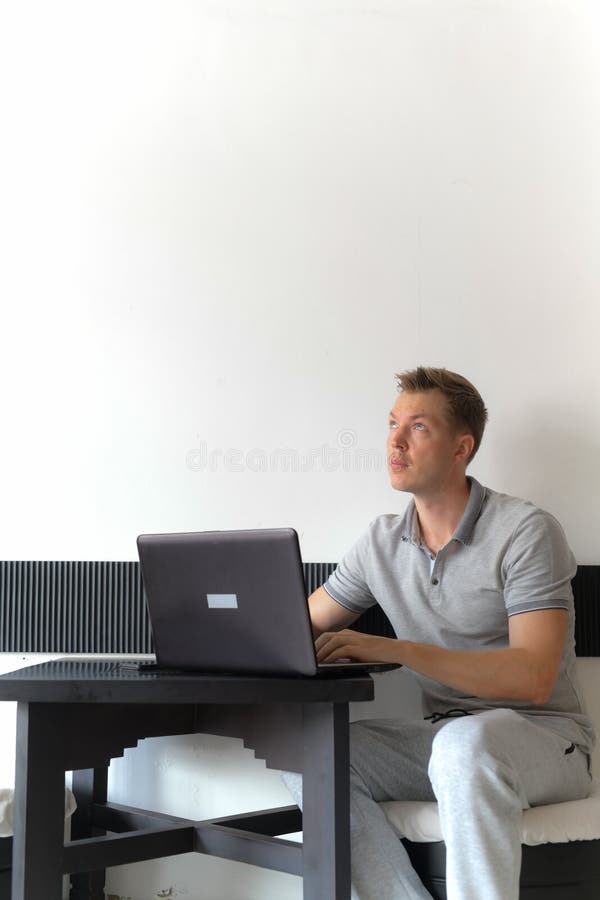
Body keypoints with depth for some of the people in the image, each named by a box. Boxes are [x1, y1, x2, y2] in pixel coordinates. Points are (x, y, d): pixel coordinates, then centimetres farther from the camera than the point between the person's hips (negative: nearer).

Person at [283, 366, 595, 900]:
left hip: (541, 737, -6)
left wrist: (397, 650, -29)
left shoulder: (526, 532, -11)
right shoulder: (382, 542, 7)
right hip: (443, 734, 6)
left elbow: (533, 678, -21)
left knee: (464, 742, -38)